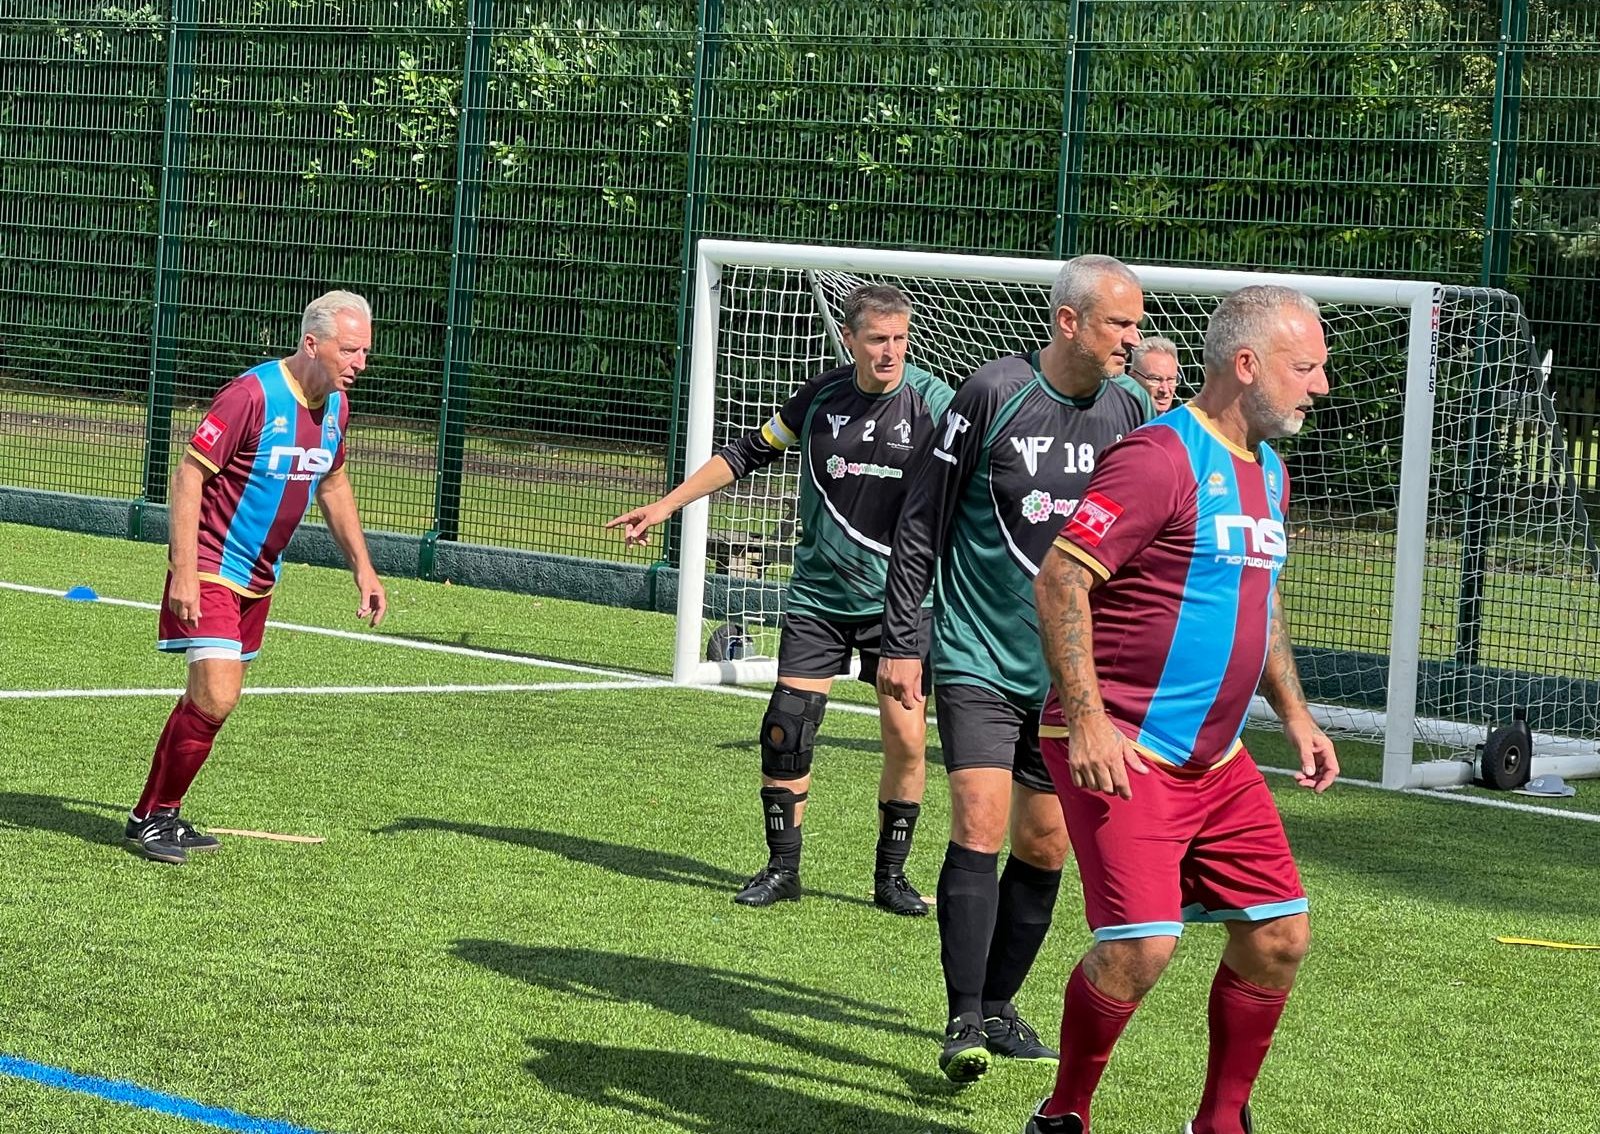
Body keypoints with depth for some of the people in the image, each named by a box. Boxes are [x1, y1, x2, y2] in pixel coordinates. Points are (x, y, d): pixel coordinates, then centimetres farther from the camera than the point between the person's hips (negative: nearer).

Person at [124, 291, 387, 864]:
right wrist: (183, 573, -24)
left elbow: (333, 484, 20)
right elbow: (189, 475, -20)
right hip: (210, 569, -8)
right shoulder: (252, 396, -22)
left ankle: (163, 815, 25)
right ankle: (149, 818, -1)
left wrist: (362, 566, 17)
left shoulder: (335, 403, 3)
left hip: (258, 575, 8)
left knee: (213, 698, 13)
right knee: (214, 699, -16)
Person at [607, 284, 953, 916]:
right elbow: (750, 453, 12)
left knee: (906, 738, -6)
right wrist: (666, 505, 10)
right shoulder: (823, 396, 0)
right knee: (786, 732, -5)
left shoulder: (931, 401, -9)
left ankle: (891, 874, 11)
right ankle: (783, 868, 9)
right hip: (818, 596, 2)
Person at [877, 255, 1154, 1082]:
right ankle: (963, 1022, -12)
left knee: (1045, 844, 7)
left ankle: (998, 1006, 22)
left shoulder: (1129, 408, 2)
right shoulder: (993, 394, -11)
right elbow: (922, 522, -6)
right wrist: (900, 642, -7)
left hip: (1073, 668, 5)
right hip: (978, 659, -5)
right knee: (979, 828, -15)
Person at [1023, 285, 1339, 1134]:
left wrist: (1293, 712, 21)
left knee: (1278, 934, 5)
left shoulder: (1267, 471, 14)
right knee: (1143, 943, -17)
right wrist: (1087, 720, -23)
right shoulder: (1162, 458, -15)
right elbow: (1059, 579, -19)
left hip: (1216, 759, 9)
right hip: (1123, 753, -9)